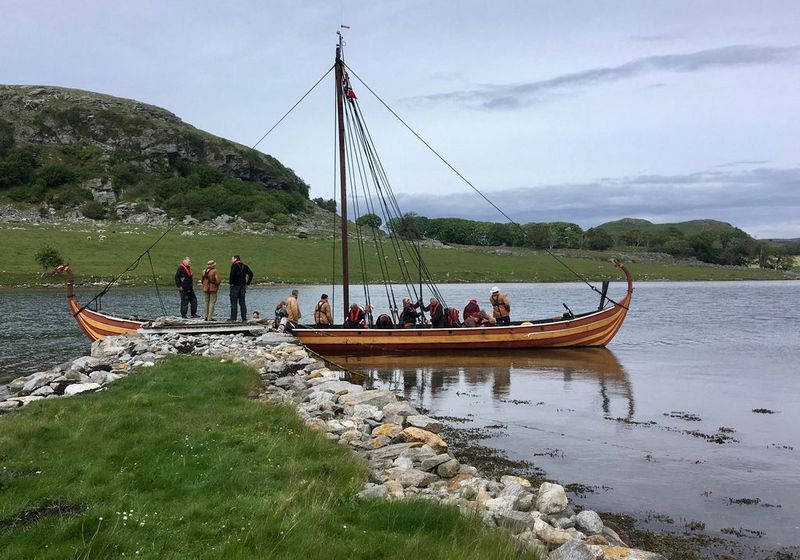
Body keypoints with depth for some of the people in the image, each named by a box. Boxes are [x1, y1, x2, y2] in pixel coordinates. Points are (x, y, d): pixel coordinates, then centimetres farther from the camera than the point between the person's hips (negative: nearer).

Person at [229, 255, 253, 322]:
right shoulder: (244, 266, 12)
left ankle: (233, 318, -5)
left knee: (233, 303, -2)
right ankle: (244, 318, 7)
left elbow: (232, 274, -22)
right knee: (242, 303, 9)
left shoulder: (234, 265, -7)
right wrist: (247, 283, 13)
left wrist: (231, 282, -12)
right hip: (243, 286, 6)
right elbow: (251, 274, 11)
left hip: (235, 286, -6)